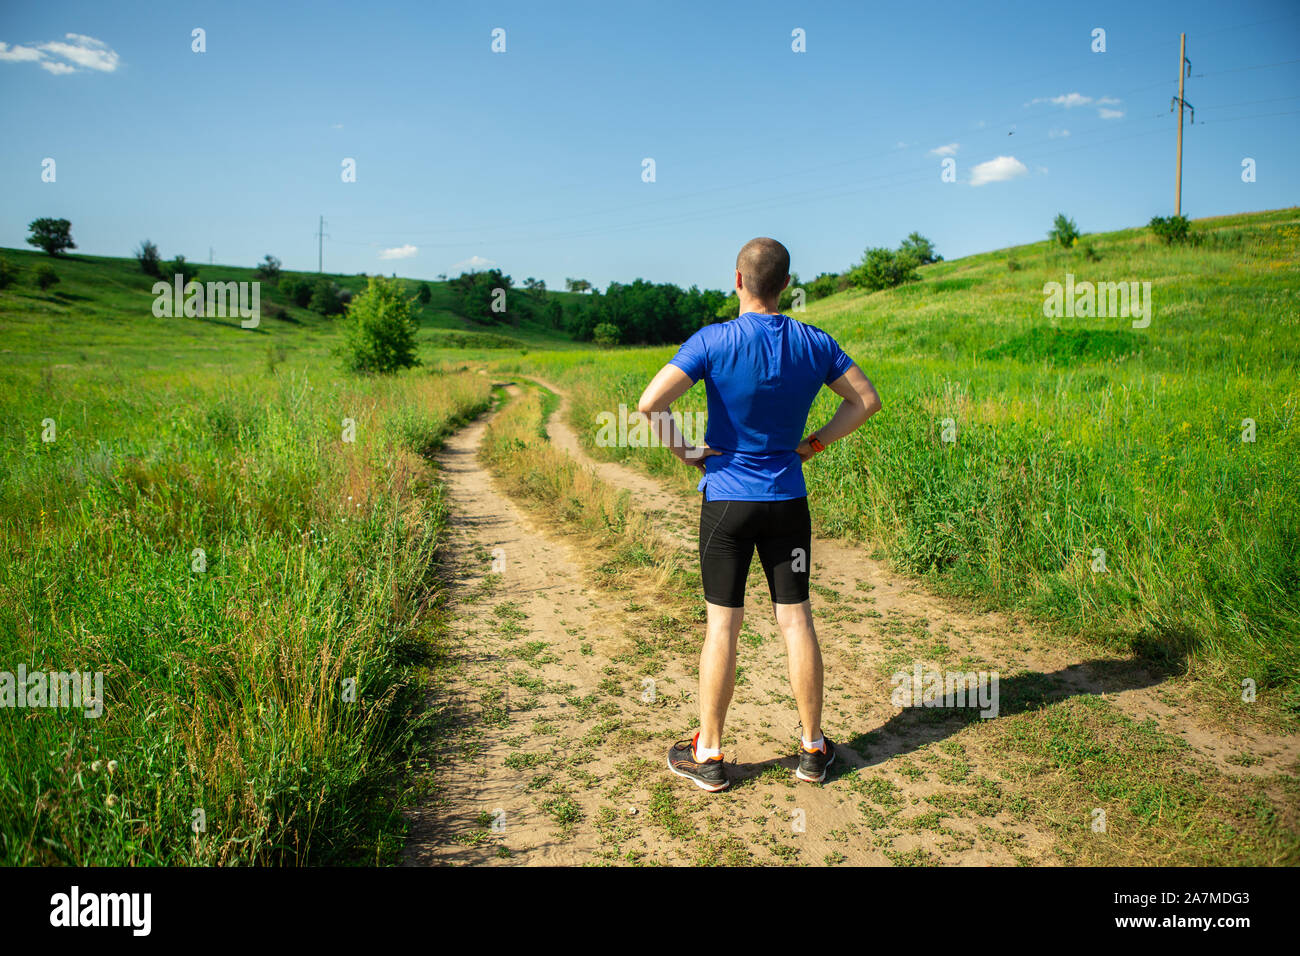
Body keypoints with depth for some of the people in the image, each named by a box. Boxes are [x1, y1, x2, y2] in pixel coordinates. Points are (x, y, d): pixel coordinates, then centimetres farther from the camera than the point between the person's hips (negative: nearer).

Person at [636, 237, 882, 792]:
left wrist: (680, 449, -6)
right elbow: (866, 400, 7)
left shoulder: (713, 342, -12)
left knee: (723, 625, 4)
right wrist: (814, 444, 9)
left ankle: (708, 756, 15)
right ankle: (813, 750, 20)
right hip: (788, 500, 3)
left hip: (726, 500, -3)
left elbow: (650, 403, -21)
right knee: (795, 620, 10)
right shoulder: (814, 344, -1)